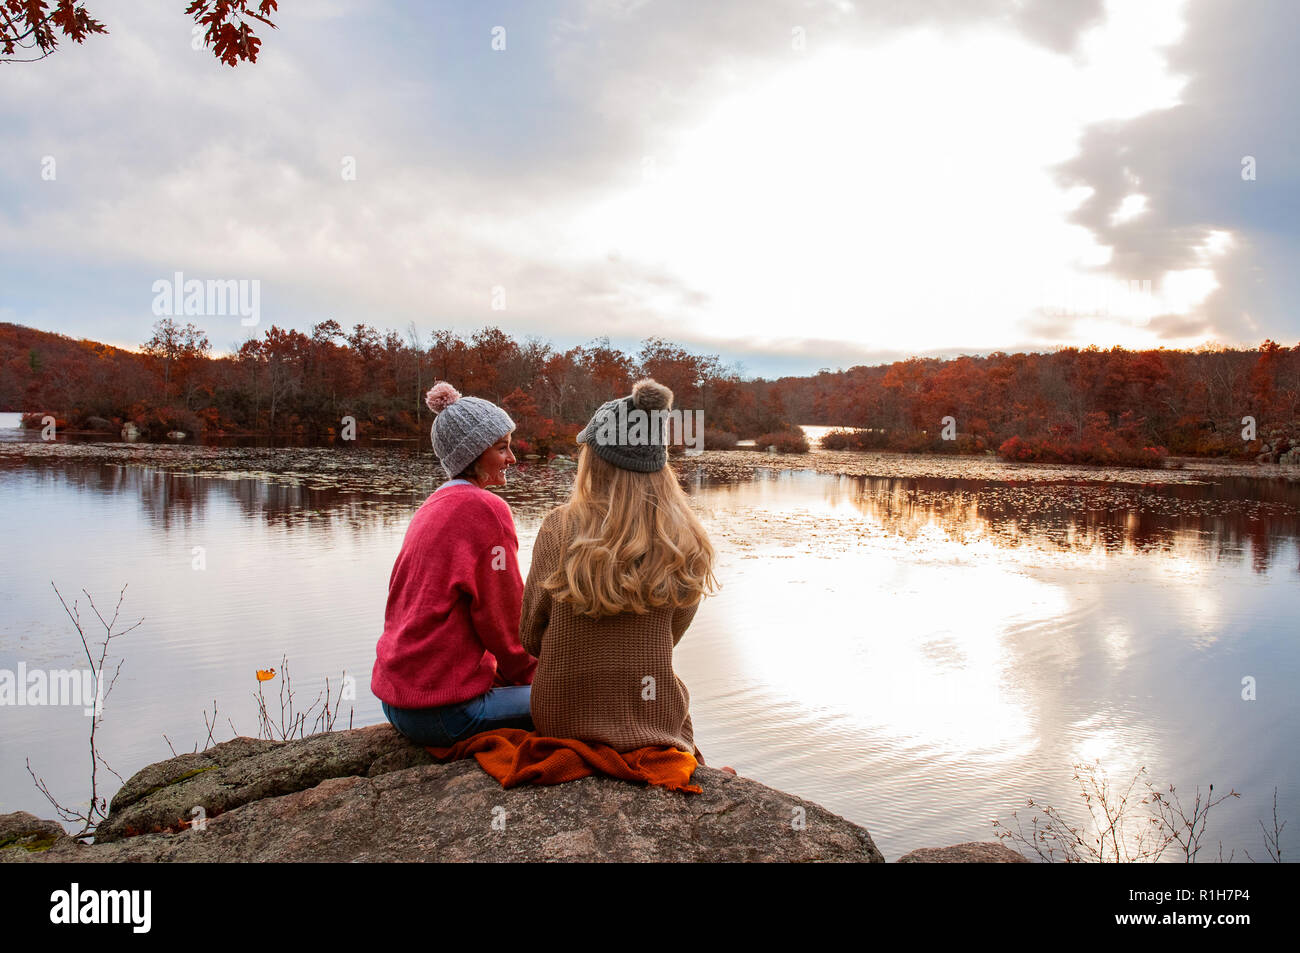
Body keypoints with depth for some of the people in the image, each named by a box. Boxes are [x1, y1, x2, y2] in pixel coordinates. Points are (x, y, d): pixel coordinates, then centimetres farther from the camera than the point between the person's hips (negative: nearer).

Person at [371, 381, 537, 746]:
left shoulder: (434, 505, 13)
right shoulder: (486, 509, -14)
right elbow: (503, 618, -12)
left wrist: (520, 672, 15)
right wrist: (533, 674, 6)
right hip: (441, 711, -9)